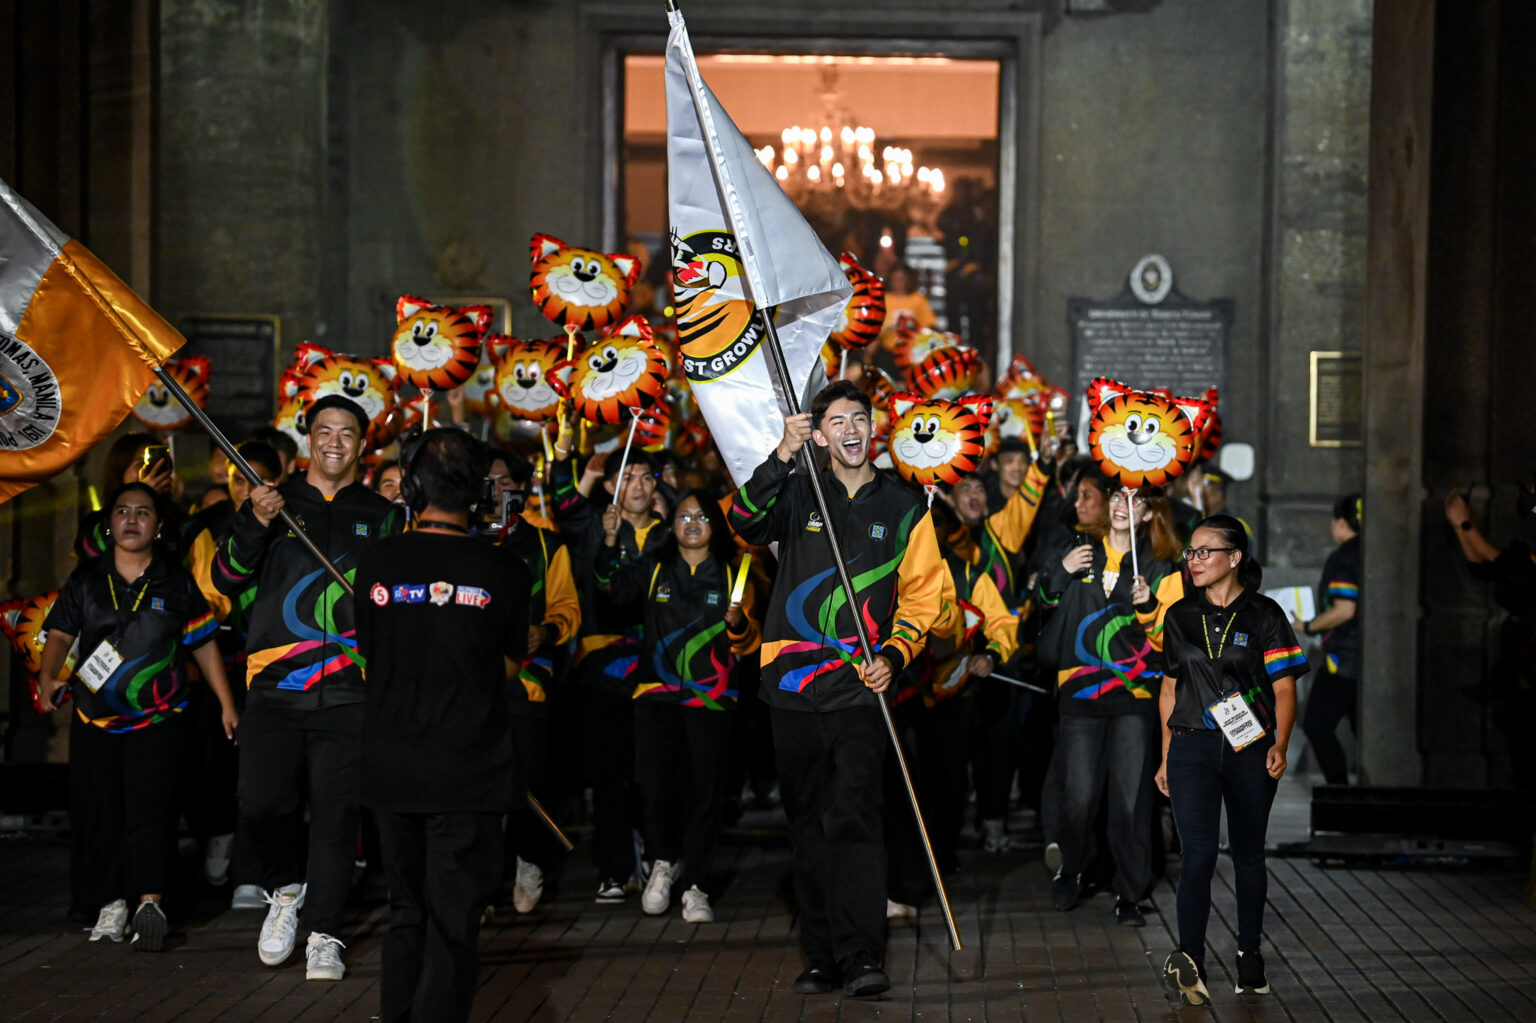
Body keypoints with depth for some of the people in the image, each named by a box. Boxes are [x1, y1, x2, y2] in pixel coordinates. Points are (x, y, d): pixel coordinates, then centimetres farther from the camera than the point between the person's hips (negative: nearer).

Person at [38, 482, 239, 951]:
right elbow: (61, 632, 4)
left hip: (158, 718, -2)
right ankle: (113, 903, 14)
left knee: (149, 808, -14)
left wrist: (227, 704, 7)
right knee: (97, 813, 4)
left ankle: (150, 902, -16)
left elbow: (203, 644, 8)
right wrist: (48, 675, -17)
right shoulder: (85, 579, 6)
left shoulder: (177, 582, 3)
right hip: (95, 717, 2)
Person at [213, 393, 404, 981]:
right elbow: (228, 580, 6)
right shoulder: (274, 502, 13)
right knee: (261, 802, -11)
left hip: (349, 692, 0)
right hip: (274, 688, 0)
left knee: (336, 814, -2)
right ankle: (286, 889, 17)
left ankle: (324, 935, 8)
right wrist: (254, 524, -9)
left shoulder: (381, 515, 15)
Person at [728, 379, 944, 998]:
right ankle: (822, 956, 15)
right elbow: (746, 523, -11)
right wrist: (781, 458, -23)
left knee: (852, 815, -14)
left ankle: (862, 956, -13)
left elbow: (921, 594, 10)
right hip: (793, 682, 2)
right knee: (808, 823, 7)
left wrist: (893, 655, -6)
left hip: (861, 685, -2)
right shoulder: (797, 493, 9)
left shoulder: (904, 507, 9)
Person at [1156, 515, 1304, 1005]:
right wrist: (1166, 757, 13)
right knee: (1199, 853, -13)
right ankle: (1189, 962, -21)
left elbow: (1284, 689, -2)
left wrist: (1280, 745, -17)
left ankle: (1250, 957, 22)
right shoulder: (1180, 616, 9)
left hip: (1250, 749, -1)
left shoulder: (1264, 615, -1)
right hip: (1193, 747, 1)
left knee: (1248, 855, 10)